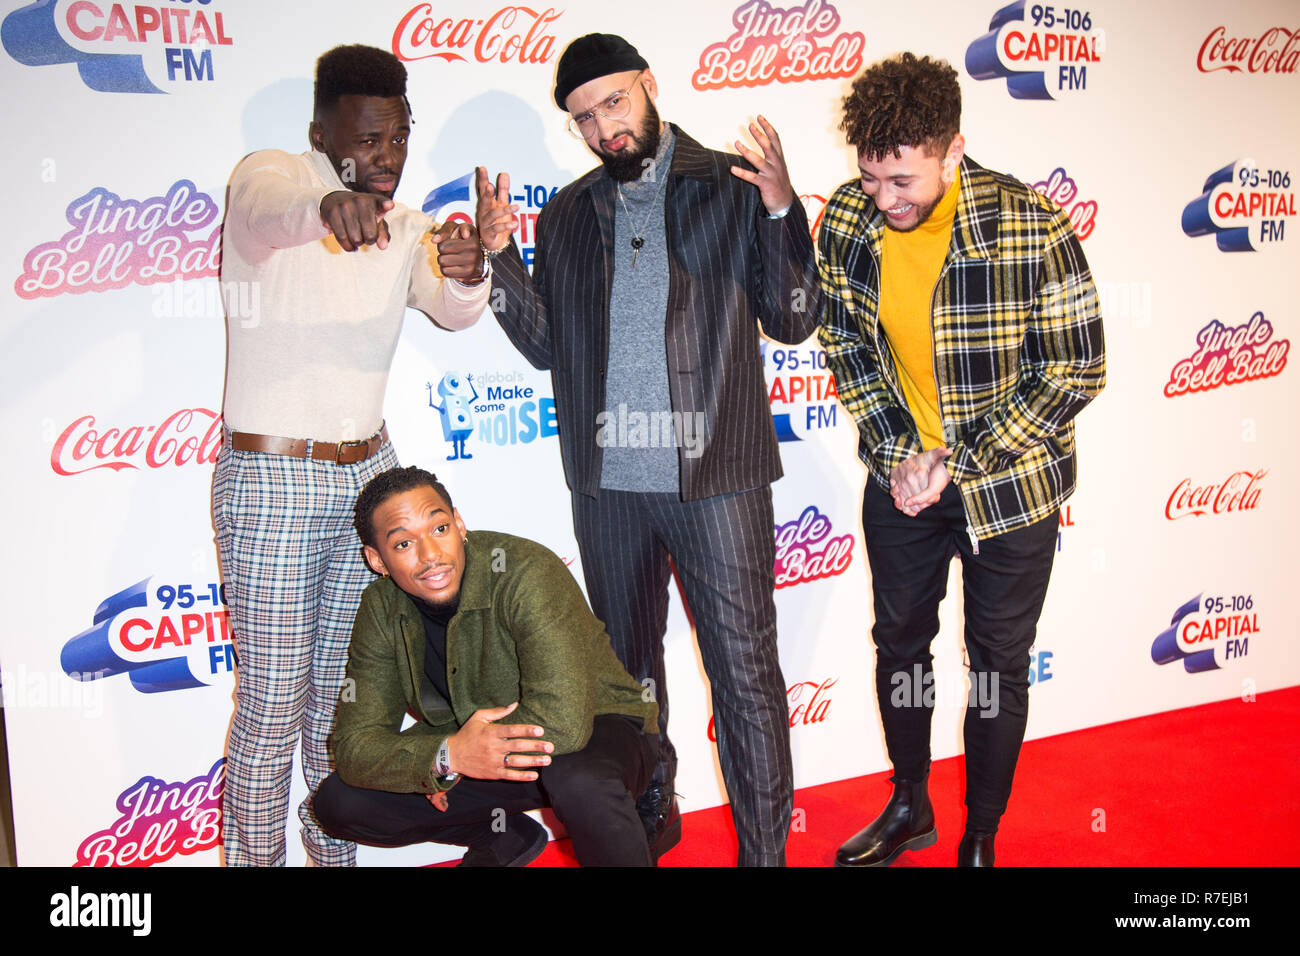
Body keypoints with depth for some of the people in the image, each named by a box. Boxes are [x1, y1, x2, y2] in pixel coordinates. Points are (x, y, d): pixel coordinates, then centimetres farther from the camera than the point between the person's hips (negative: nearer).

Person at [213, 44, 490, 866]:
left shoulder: (404, 229, 9)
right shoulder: (270, 176, -8)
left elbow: (454, 311, -9)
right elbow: (263, 208, -33)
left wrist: (467, 274, -34)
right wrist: (326, 207, -57)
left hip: (370, 474, 5)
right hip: (270, 481, -5)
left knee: (344, 691, 13)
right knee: (273, 705, -3)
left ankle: (335, 852, 27)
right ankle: (255, 856, 13)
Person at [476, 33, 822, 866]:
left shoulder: (731, 187, 0)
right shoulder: (567, 214, 11)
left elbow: (794, 321, -3)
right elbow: (546, 343, 8)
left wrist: (782, 212, -17)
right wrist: (498, 254, -4)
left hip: (715, 475, -4)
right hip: (607, 483, 4)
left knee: (745, 672, -1)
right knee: (626, 665, 18)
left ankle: (765, 850, 13)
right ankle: (649, 813, 37)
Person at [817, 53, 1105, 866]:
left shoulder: (1032, 230, -24)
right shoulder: (847, 221, -12)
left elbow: (1077, 372, -18)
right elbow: (845, 342, 1)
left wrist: (955, 464, -19)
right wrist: (900, 450, -10)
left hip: (1009, 484, -3)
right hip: (899, 477, 4)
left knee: (998, 665, 11)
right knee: (900, 644, 18)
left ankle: (982, 834, 33)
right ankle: (910, 808, 41)